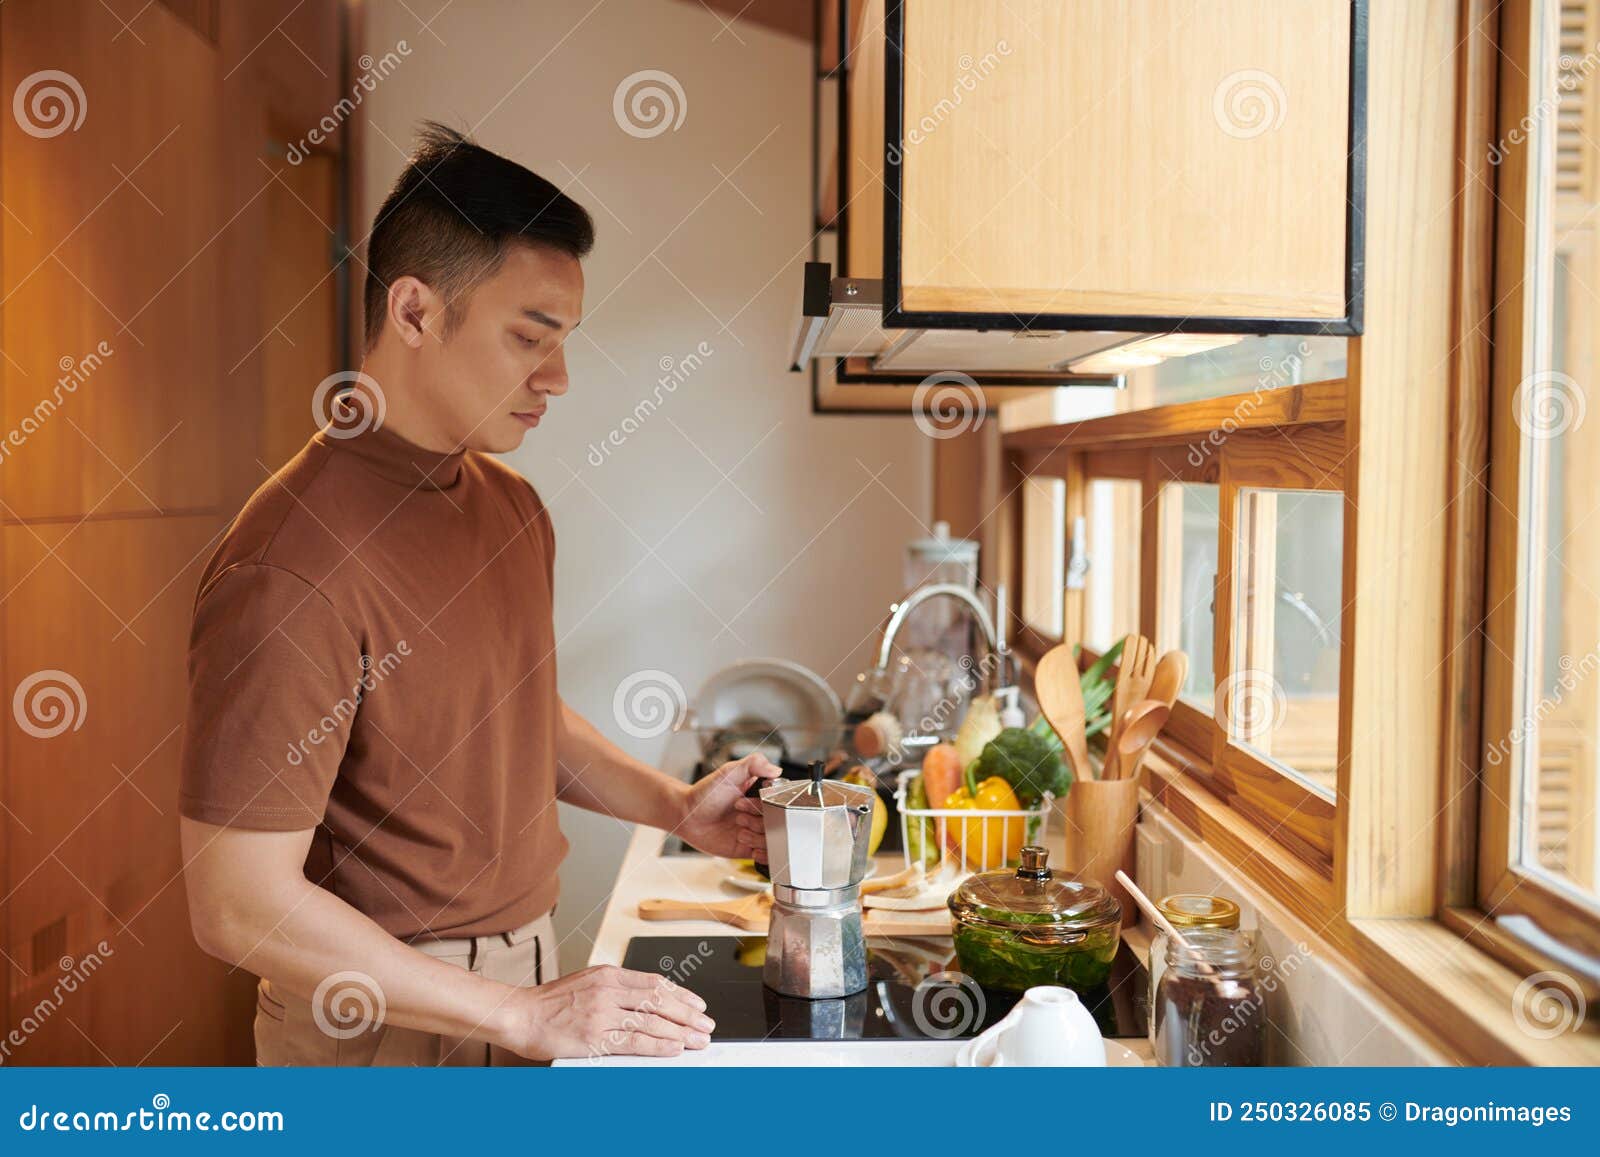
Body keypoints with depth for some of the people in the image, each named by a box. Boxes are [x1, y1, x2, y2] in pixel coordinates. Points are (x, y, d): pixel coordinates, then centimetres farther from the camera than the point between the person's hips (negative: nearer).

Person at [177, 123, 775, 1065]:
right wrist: (525, 1013, -21)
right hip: (382, 1023, -7)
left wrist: (675, 807, 1)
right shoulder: (293, 567, -24)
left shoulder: (514, 508, 3)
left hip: (531, 969, 8)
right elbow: (241, 905, -23)